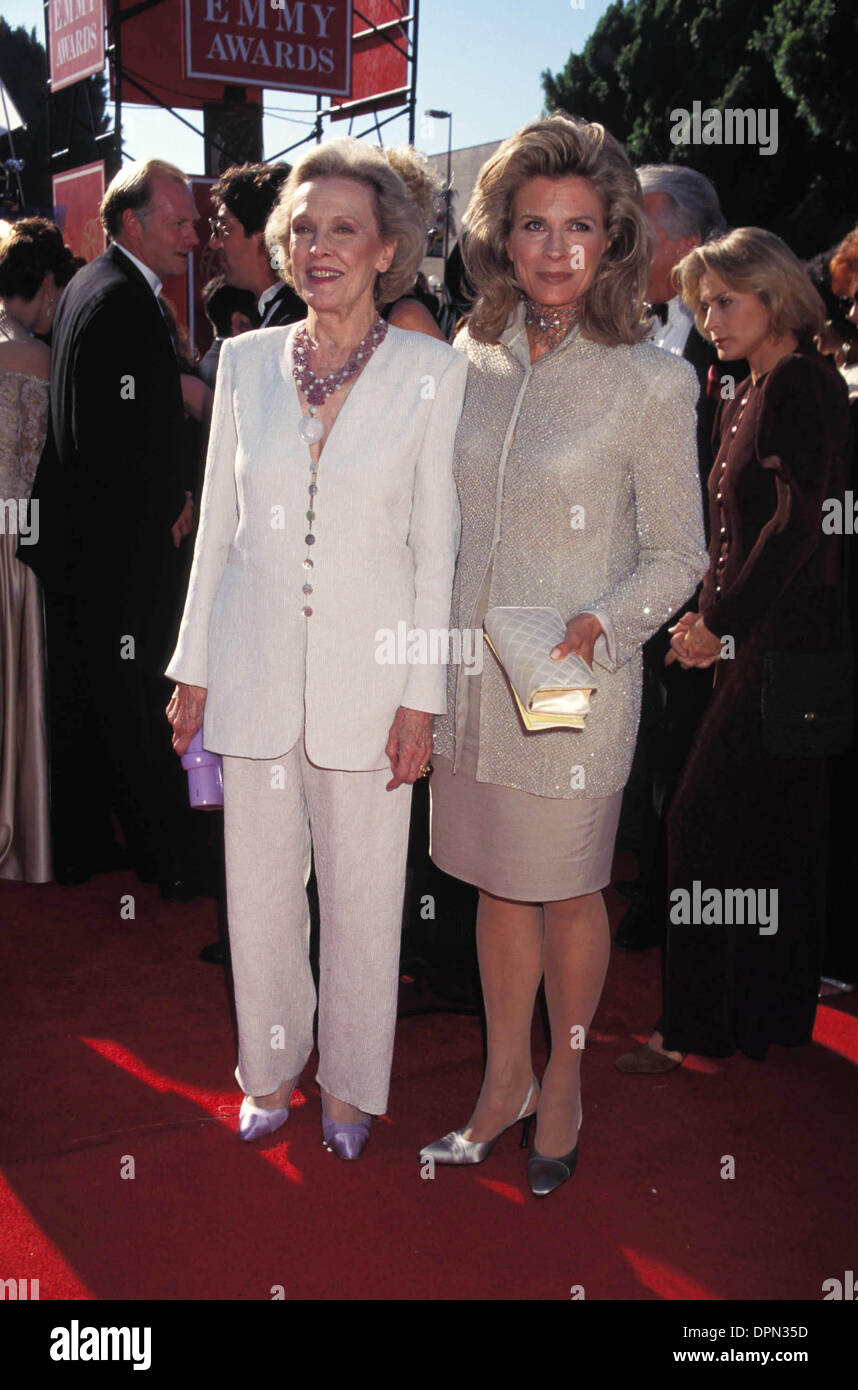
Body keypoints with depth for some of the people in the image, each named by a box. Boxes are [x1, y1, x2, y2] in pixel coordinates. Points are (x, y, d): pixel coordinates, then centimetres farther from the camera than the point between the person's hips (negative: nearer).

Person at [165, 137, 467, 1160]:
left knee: (362, 897, 8)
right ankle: (271, 1072, 34)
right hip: (254, 671, 3)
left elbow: (435, 548, -3)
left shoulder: (433, 372, -3)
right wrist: (193, 668, 8)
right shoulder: (246, 361, 5)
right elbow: (217, 526, 10)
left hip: (366, 676, -2)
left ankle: (349, 1085, 30)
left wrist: (420, 698, -6)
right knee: (256, 890, 11)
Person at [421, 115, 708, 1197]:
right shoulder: (474, 358, 2)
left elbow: (678, 555, -5)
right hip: (471, 673, 4)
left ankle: (561, 1085, 36)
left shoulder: (650, 383, -12)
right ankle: (503, 1084, 35)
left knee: (566, 894, 12)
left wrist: (602, 625, -22)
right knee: (496, 883, 16)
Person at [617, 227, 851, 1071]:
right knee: (772, 836, 14)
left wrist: (722, 624, -16)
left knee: (706, 826, -7)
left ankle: (698, 1029, 4)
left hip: (786, 647, -9)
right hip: (755, 645, 9)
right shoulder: (742, 400, 16)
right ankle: (774, 1018, 25)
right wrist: (708, 617, 6)